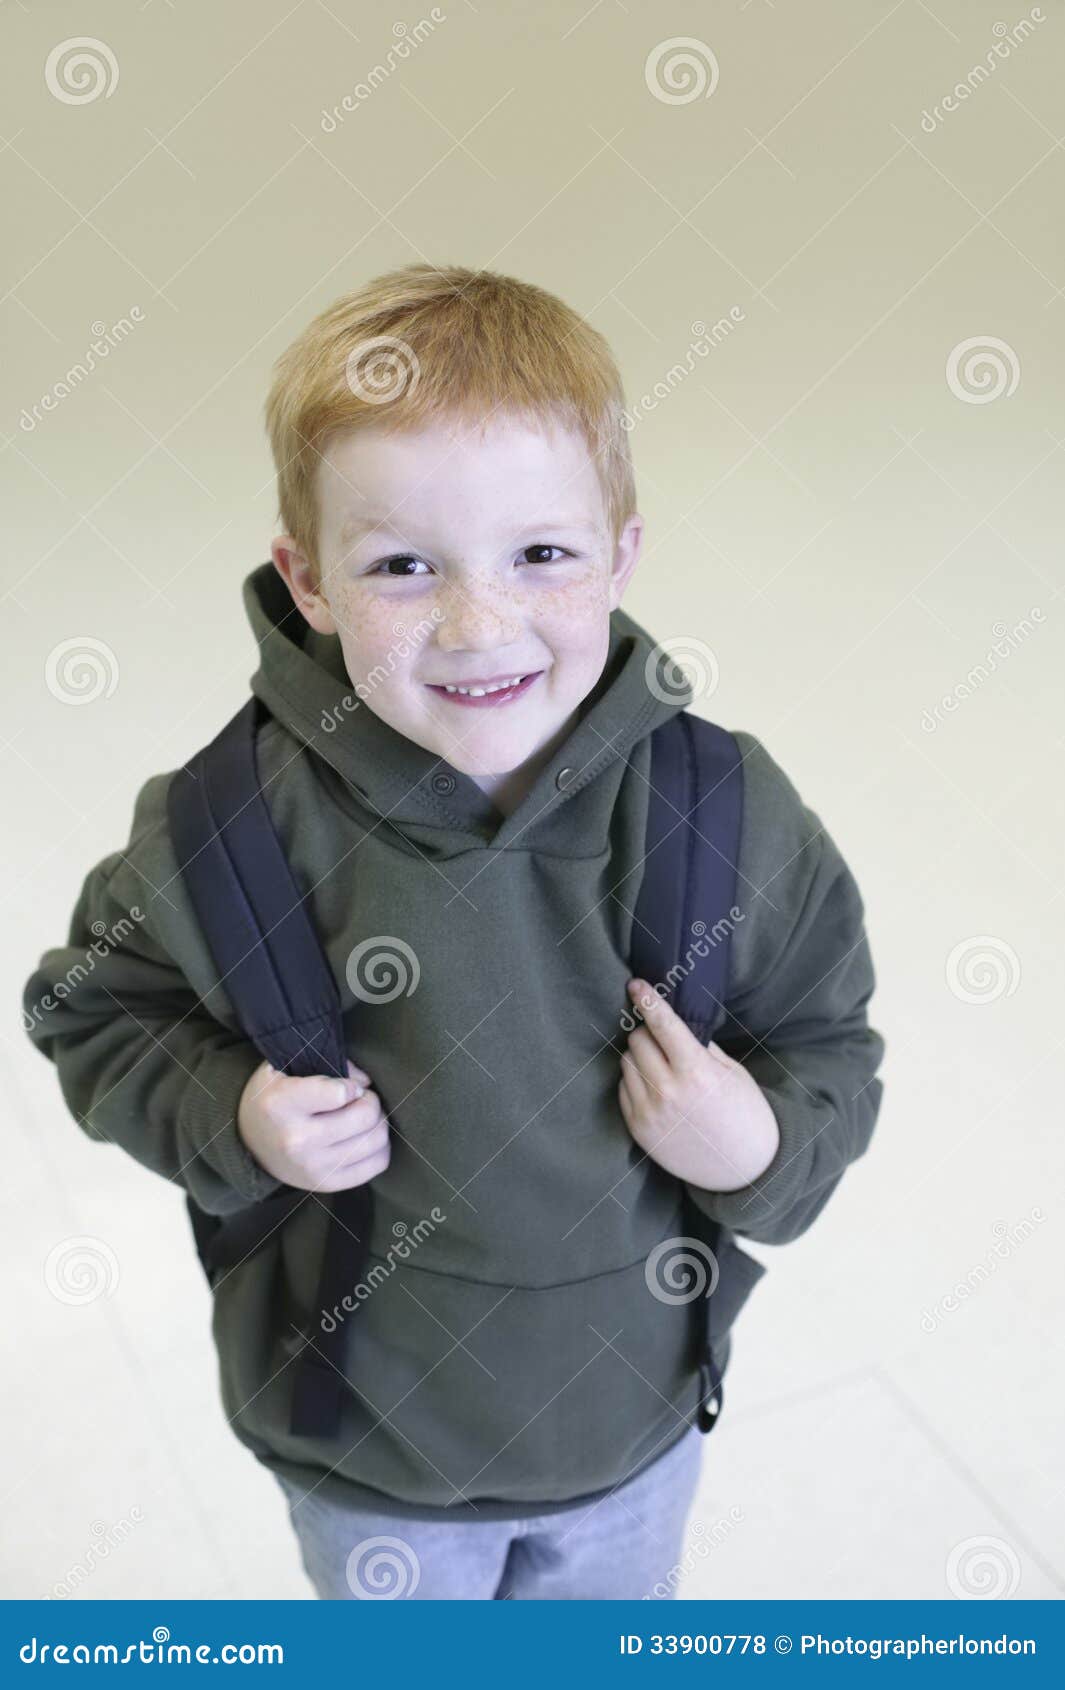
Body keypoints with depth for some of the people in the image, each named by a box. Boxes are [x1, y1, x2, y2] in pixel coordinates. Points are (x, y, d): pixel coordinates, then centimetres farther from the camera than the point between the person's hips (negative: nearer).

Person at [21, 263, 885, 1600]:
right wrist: (225, 1117, -24)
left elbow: (830, 1044, -7)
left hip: (636, 1414, 2)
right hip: (367, 1442, -1)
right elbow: (93, 1007, -6)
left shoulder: (725, 805, -20)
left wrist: (765, 1148, -27)